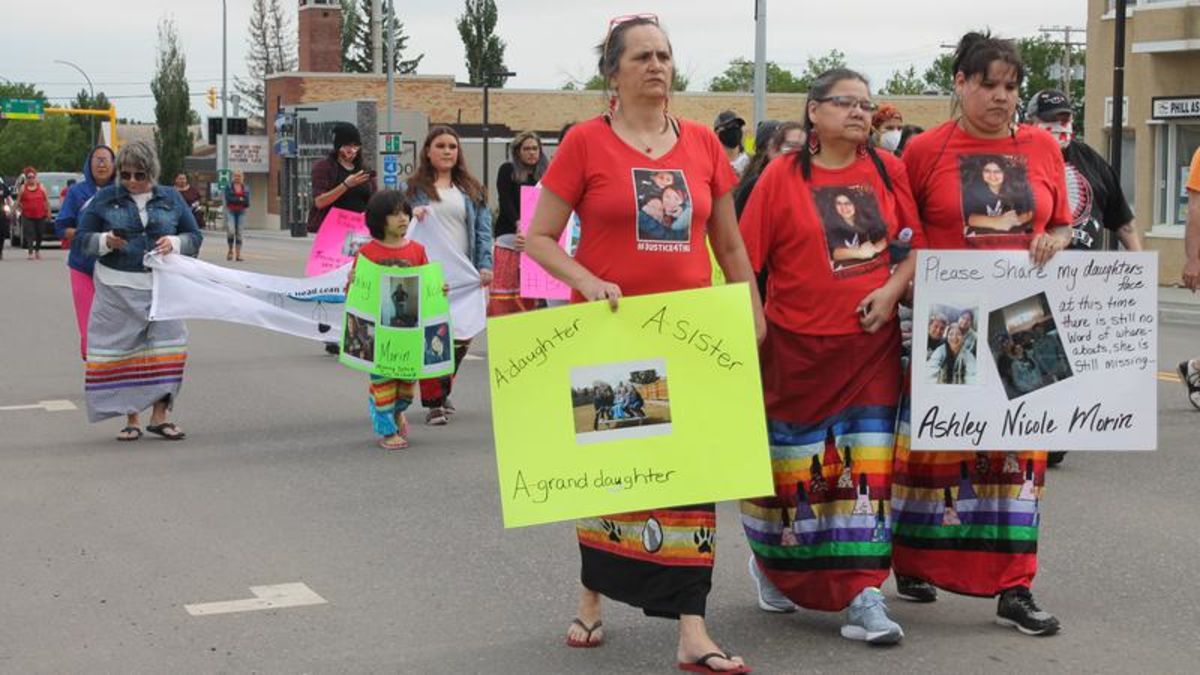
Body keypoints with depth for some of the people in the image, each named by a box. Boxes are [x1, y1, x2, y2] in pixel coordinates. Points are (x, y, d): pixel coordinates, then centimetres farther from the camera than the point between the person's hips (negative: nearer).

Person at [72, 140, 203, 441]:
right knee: (122, 352, 1)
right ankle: (131, 419, 11)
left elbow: (194, 236, 12)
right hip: (116, 289, -1)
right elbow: (80, 240, 4)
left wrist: (175, 243, -10)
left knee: (166, 347, -6)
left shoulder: (171, 199, 8)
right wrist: (105, 241, -16)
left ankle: (159, 416, 2)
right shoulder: (104, 199, 4)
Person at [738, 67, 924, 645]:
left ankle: (864, 596, 2)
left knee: (868, 466, -2)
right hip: (796, 347, -2)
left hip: (872, 344, 2)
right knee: (793, 467, 9)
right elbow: (744, 259, -6)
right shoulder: (782, 176, -5)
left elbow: (917, 243, 9)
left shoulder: (888, 170, 5)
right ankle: (772, 564, 36)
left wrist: (893, 289, -8)